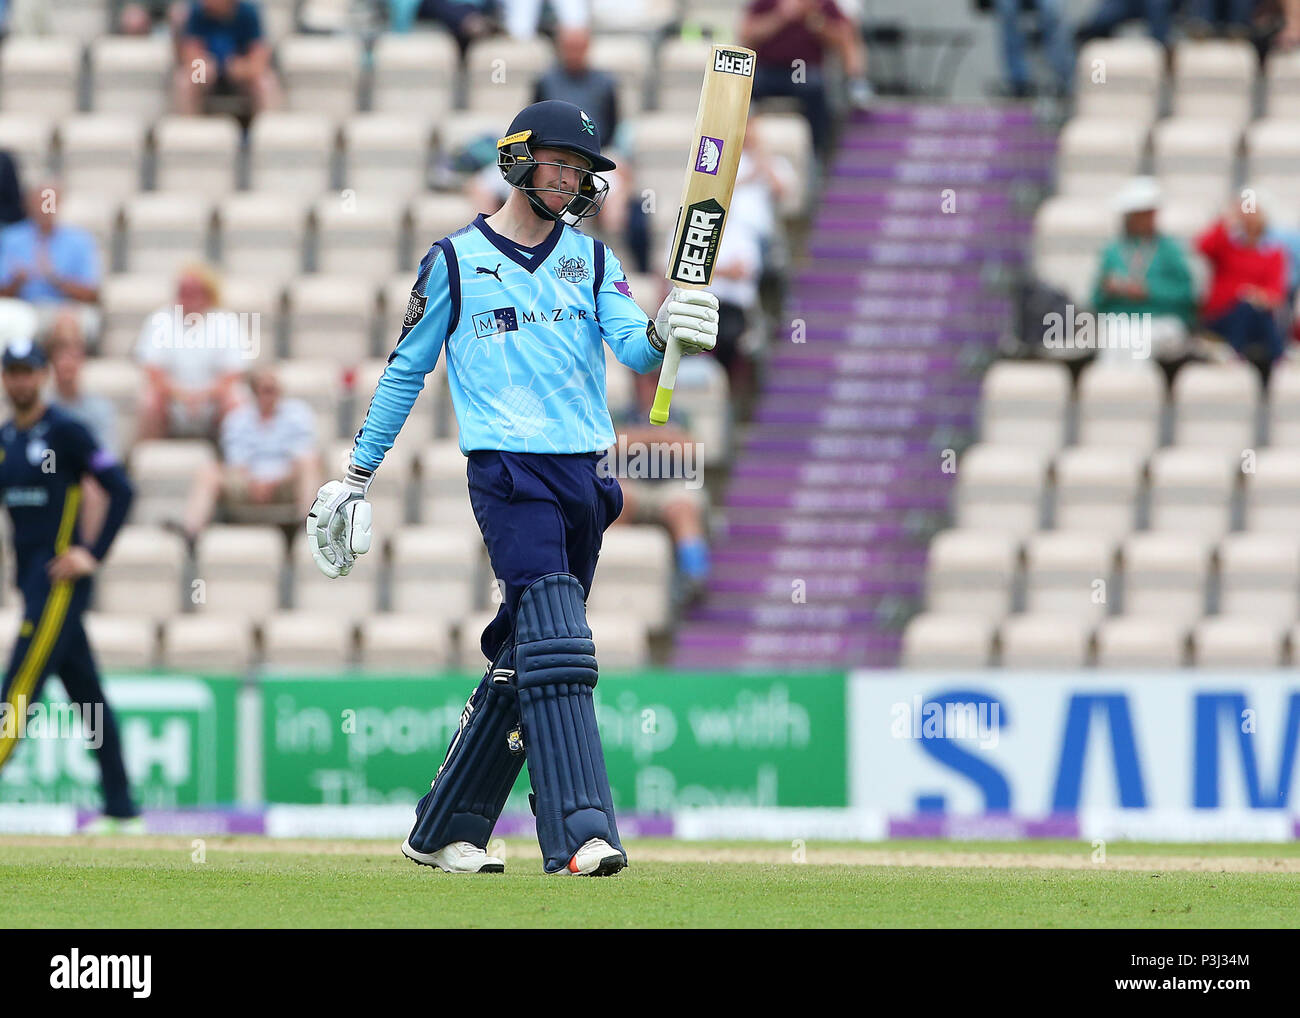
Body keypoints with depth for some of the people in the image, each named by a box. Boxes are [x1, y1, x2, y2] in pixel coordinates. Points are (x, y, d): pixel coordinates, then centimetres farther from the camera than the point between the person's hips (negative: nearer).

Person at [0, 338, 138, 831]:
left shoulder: (65, 431, -9)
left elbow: (121, 490, -11)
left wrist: (93, 554, -15)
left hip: (61, 575, -7)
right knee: (86, 693, 8)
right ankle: (121, 809, 11)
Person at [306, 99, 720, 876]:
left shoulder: (591, 258, 13)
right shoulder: (456, 260, 3)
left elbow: (633, 349, 0)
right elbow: (407, 369, 10)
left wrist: (662, 333, -24)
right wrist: (358, 474, 12)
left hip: (586, 472, 5)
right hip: (507, 468, -5)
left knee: (524, 660, 8)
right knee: (555, 640, -19)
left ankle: (444, 832, 18)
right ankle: (580, 832, -27)